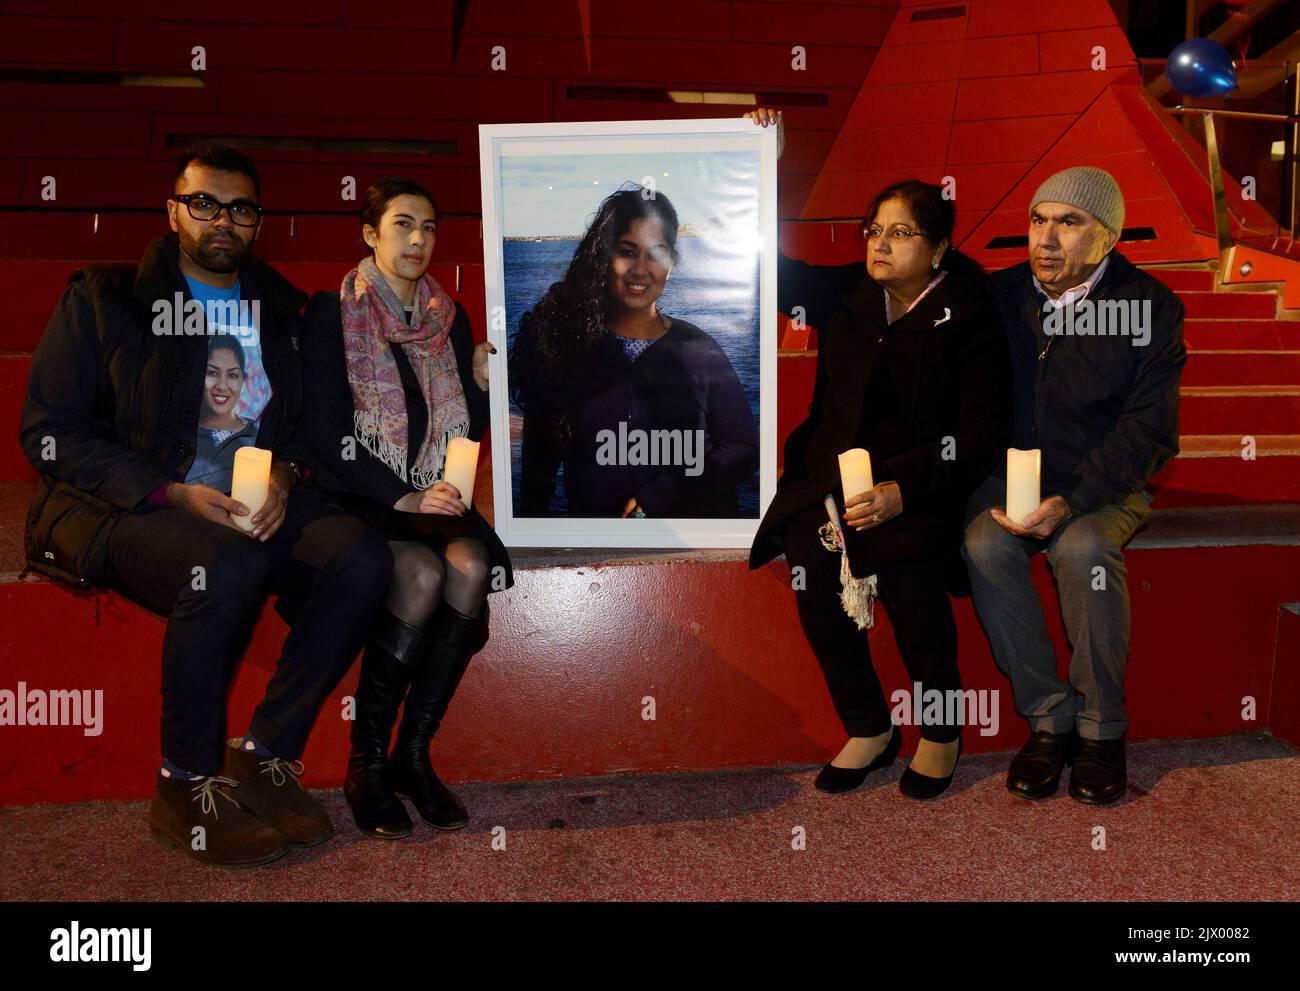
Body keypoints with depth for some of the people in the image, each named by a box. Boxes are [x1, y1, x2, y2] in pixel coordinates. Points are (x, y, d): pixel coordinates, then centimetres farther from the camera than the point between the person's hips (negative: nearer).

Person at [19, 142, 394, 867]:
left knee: (364, 555, -24)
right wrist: (174, 494, -16)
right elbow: (50, 433, -3)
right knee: (227, 565, -37)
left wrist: (287, 474, -6)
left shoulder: (283, 310, 15)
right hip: (125, 509, -4)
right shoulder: (103, 300, 3)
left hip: (258, 505, 4)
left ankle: (267, 754, -12)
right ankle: (186, 788, -16)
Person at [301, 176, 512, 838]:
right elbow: (325, 431, -9)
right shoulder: (332, 312, 1)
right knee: (421, 572, -33)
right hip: (357, 496, -4)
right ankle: (366, 759, -14)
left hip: (431, 496, 4)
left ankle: (414, 753, -15)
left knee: (470, 563, -29)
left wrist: (481, 383, -4)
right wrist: (402, 497, -17)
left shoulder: (449, 318, 14)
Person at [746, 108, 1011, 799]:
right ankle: (867, 726, -2)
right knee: (811, 567, -24)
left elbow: (984, 433, -6)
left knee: (905, 573, -31)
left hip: (920, 481, -3)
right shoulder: (846, 293, 11)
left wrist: (902, 491, -20)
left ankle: (940, 728, -1)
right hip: (831, 468, 4)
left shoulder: (968, 317, -2)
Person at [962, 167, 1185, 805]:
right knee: (984, 545, -29)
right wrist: (995, 486, -14)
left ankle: (1101, 727, -12)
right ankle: (1048, 717, -15)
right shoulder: (999, 295, 3)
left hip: (1105, 484, -2)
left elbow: (1148, 428, -10)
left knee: (1084, 548, -33)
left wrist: (1070, 502, -25)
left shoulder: (1150, 307, -4)